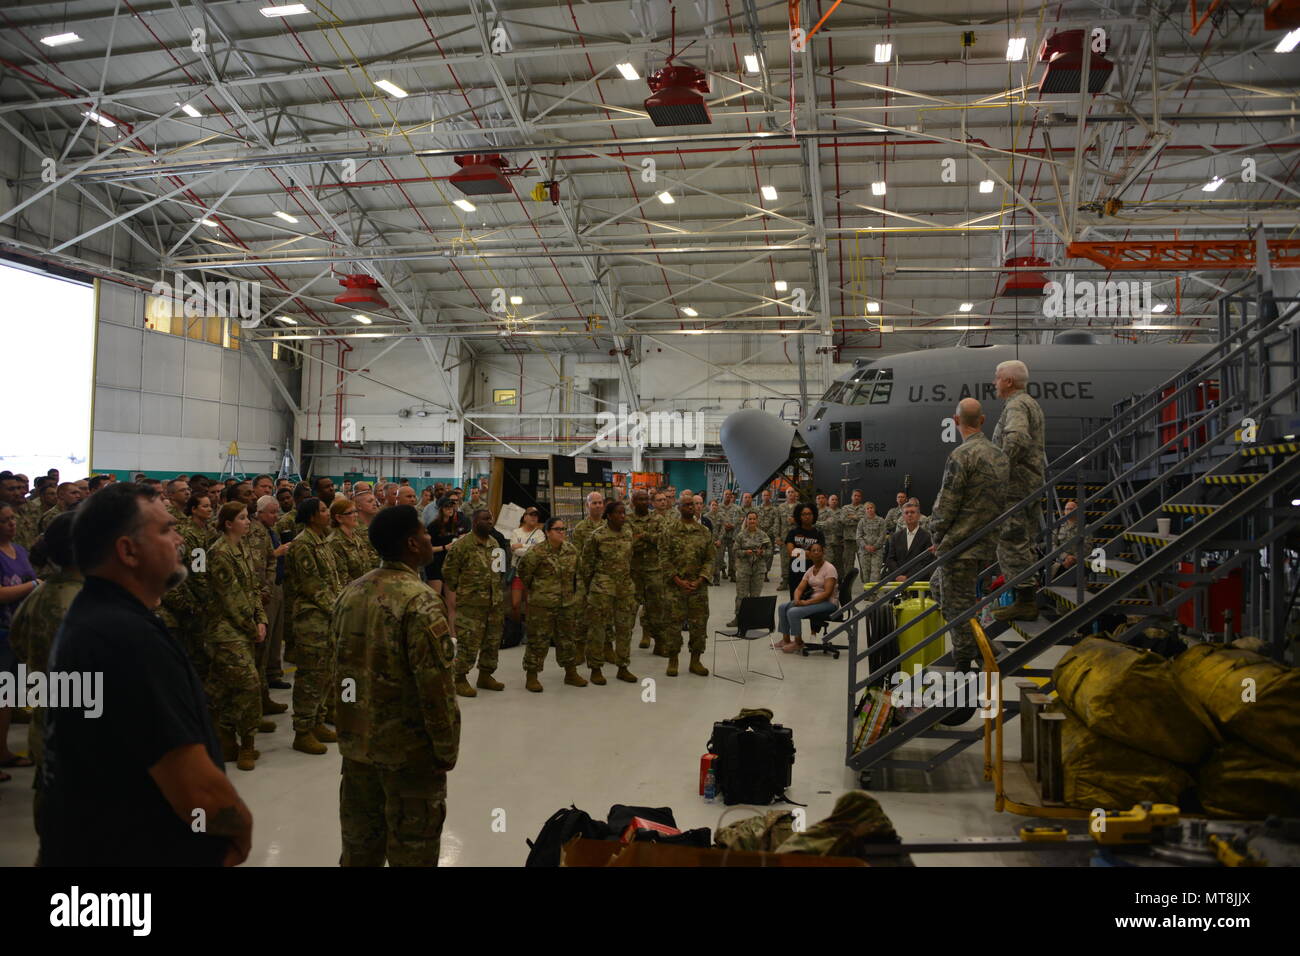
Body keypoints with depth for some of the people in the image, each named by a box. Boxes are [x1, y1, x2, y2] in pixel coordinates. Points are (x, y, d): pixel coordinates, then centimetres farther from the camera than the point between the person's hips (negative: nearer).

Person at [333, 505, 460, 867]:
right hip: (409, 746, -7)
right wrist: (447, 749, -12)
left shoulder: (351, 592, 3)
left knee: (360, 843, 19)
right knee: (411, 848, 8)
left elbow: (340, 664, 12)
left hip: (356, 740, 7)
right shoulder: (419, 600, -21)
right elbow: (436, 686, -23)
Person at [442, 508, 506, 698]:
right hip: (470, 605, -7)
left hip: (495, 604, 7)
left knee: (492, 642, 13)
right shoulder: (462, 545, -9)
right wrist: (452, 606, -8)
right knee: (468, 643, -4)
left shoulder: (495, 544, 12)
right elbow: (449, 575, -7)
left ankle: (485, 676, 27)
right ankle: (459, 680, 10)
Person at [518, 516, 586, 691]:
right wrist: (534, 588, 3)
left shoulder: (571, 550, 3)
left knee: (568, 637, 14)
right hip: (542, 604, -6)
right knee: (538, 639, 0)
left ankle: (571, 673, 27)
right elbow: (524, 571, -5)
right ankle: (531, 676, 10)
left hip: (567, 603, 6)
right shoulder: (537, 552, -16)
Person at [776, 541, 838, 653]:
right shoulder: (810, 570, 11)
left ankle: (798, 643, -6)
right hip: (813, 599, 8)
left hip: (828, 602, -8)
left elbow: (827, 593, -22)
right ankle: (786, 640, 5)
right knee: (783, 607, -4)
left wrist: (807, 602, -25)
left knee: (793, 612, -24)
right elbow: (799, 588, 8)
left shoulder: (829, 568, -13)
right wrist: (797, 600, -15)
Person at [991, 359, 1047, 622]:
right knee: (1023, 544, 14)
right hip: (1032, 483, 11)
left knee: (1011, 543, -8)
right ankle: (1026, 600, 20)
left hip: (1015, 485, -11)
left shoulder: (1016, 405, -12)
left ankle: (1025, 602, -6)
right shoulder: (1032, 404, 22)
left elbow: (1016, 439, -31)